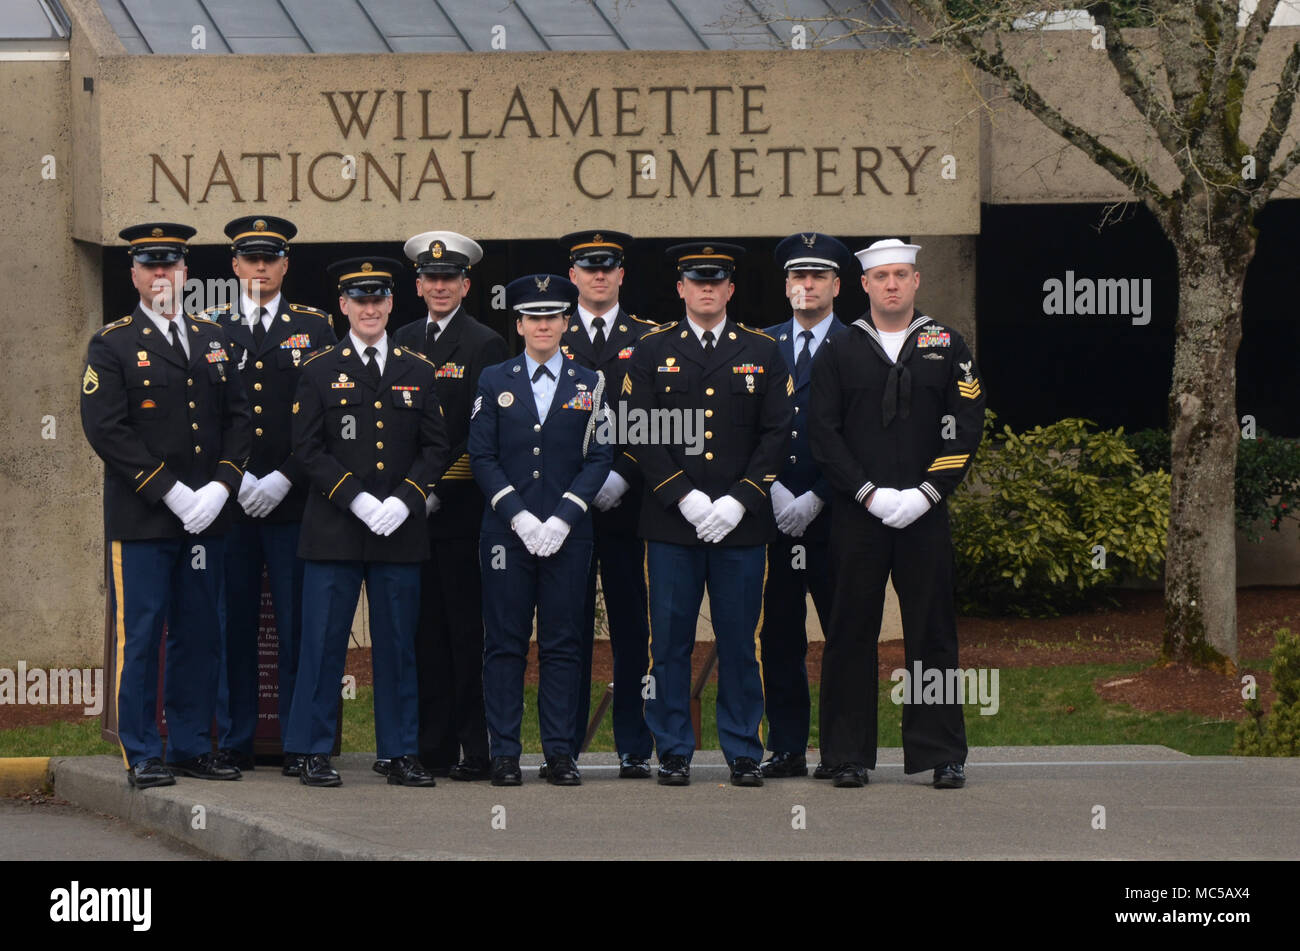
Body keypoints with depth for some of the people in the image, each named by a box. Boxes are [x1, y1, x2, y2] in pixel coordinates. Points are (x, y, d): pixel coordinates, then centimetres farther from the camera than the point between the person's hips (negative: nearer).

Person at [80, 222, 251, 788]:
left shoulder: (211, 340, 14)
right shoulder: (111, 347, -2)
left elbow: (237, 418, 12)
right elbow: (107, 430, -11)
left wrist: (219, 488, -4)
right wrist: (172, 493, -15)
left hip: (205, 517, 5)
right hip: (141, 521, -5)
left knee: (199, 635, 8)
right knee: (139, 637, -3)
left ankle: (191, 747, 16)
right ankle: (142, 756, 1)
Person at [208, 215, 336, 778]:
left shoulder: (315, 329, 8)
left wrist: (285, 478, -8)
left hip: (293, 500, -1)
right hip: (227, 500, 1)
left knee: (297, 624, -1)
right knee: (233, 623, 3)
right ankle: (233, 742, 10)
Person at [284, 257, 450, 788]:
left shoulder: (418, 372, 11)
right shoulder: (319, 371, 4)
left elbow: (436, 447, 9)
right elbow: (308, 450, -2)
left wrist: (404, 500, -7)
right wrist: (357, 500, -13)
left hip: (400, 529, 2)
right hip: (334, 530, -2)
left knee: (398, 644, 5)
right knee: (323, 643, -2)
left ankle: (401, 754, 11)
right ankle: (314, 753, 4)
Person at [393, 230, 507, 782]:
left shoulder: (485, 345, -3)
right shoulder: (403, 341, 15)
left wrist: (440, 489, -15)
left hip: (462, 508, -5)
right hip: (411, 504, 5)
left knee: (468, 628, -4)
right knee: (425, 627, 7)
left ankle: (475, 750, -2)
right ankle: (431, 748, 11)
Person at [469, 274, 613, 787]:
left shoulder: (589, 384, 7)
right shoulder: (494, 381, 7)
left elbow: (599, 458, 2)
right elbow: (481, 457, 2)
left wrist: (561, 519, -9)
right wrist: (518, 515, -10)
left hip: (567, 532, 0)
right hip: (506, 531, 0)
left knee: (563, 643, 2)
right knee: (505, 643, 0)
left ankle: (560, 751, 6)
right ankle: (504, 753, 4)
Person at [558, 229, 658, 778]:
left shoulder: (647, 340, 8)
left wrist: (622, 474, -11)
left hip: (626, 502, 0)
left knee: (631, 628, 1)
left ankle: (635, 748, 4)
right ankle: (564, 747, 6)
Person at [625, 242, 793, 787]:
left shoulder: (762, 352, 8)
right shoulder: (652, 352, 6)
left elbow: (777, 433, 3)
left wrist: (738, 500, -8)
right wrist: (684, 497, -11)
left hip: (741, 521, 0)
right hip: (671, 522, 0)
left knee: (739, 640, 3)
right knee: (670, 640, 1)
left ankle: (743, 753, 10)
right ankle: (673, 752, 8)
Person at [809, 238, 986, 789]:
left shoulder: (946, 347, 7)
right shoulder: (838, 352, 7)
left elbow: (966, 428, 2)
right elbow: (823, 433, 1)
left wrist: (925, 493, -9)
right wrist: (869, 493, -10)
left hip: (925, 514, 0)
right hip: (858, 516, 0)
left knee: (932, 632, 2)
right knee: (851, 632, 1)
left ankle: (942, 754, 7)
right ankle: (849, 756, 7)